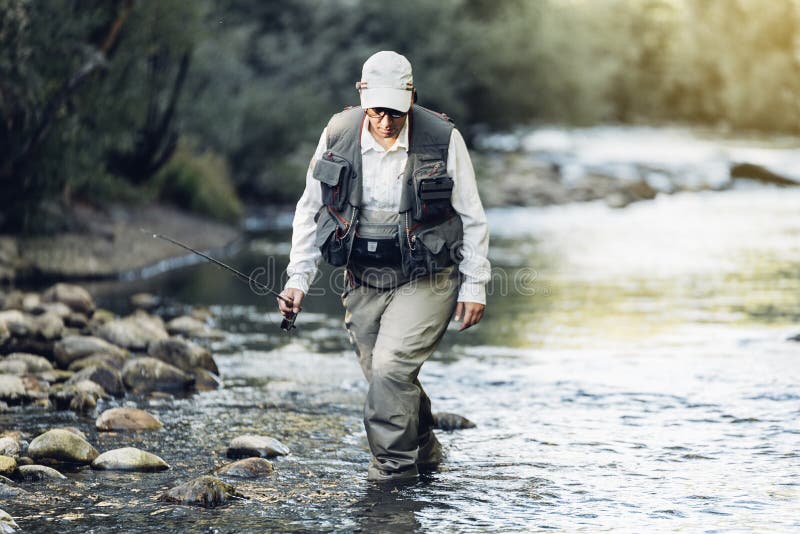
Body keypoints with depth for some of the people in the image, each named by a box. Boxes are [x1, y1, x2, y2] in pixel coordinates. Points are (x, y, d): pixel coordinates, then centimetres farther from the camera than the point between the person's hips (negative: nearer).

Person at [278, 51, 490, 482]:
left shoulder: (443, 139, -12)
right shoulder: (338, 136, -6)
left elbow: (472, 219, -3)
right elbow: (310, 211, 5)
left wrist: (474, 285, -3)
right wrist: (298, 278, 0)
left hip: (426, 280, -4)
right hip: (364, 281, 4)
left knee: (392, 367, -18)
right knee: (381, 376, 9)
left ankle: (394, 462, 0)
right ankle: (424, 450, 34)